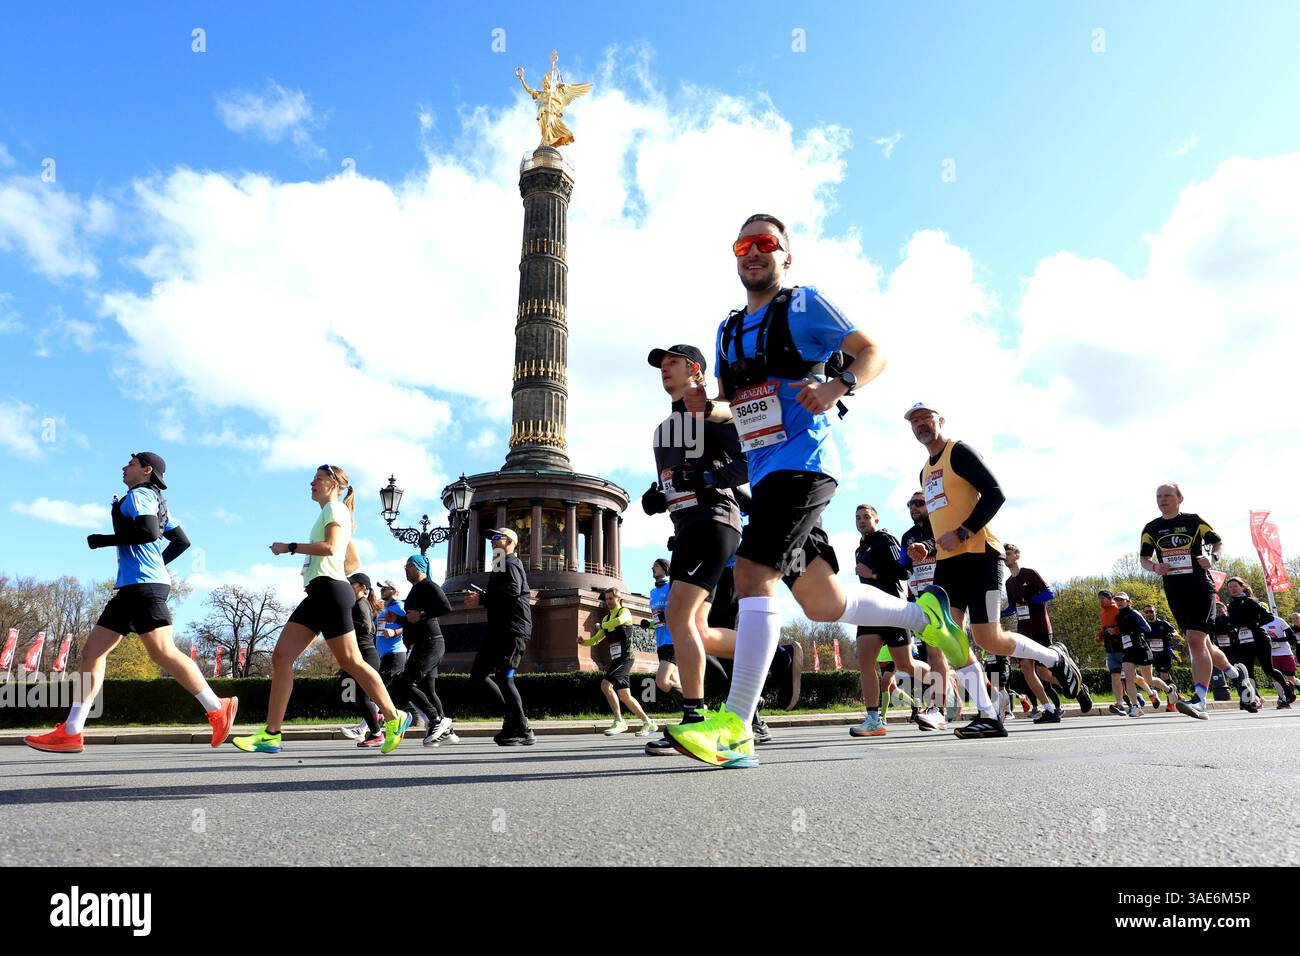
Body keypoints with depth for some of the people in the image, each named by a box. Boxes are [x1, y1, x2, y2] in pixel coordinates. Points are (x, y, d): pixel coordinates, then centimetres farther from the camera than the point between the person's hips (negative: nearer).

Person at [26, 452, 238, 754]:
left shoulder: (138, 494, -3)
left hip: (143, 585, -10)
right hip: (131, 587, 10)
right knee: (92, 650, 7)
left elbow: (149, 532, -20)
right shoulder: (156, 502, 23)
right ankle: (71, 733, 7)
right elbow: (182, 541, 24)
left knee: (163, 653, -14)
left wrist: (104, 540, -10)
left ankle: (218, 709, -13)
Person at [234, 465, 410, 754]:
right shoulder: (334, 513, 25)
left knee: (350, 661, -10)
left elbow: (330, 547, -20)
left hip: (329, 590, -10)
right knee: (281, 656, 2)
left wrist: (290, 547, -12)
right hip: (318, 593, 10)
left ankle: (394, 718, -3)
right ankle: (271, 734, 3)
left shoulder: (334, 508, -2)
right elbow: (353, 562, 27)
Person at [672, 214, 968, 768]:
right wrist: (704, 407, 3)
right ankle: (922, 613, 34)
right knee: (823, 604, 11)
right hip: (764, 472, 8)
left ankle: (735, 728, -19)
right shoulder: (728, 331, 21)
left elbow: (874, 353, -2)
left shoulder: (802, 305, 1)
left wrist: (838, 385, -23)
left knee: (753, 574, -21)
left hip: (802, 460, -8)